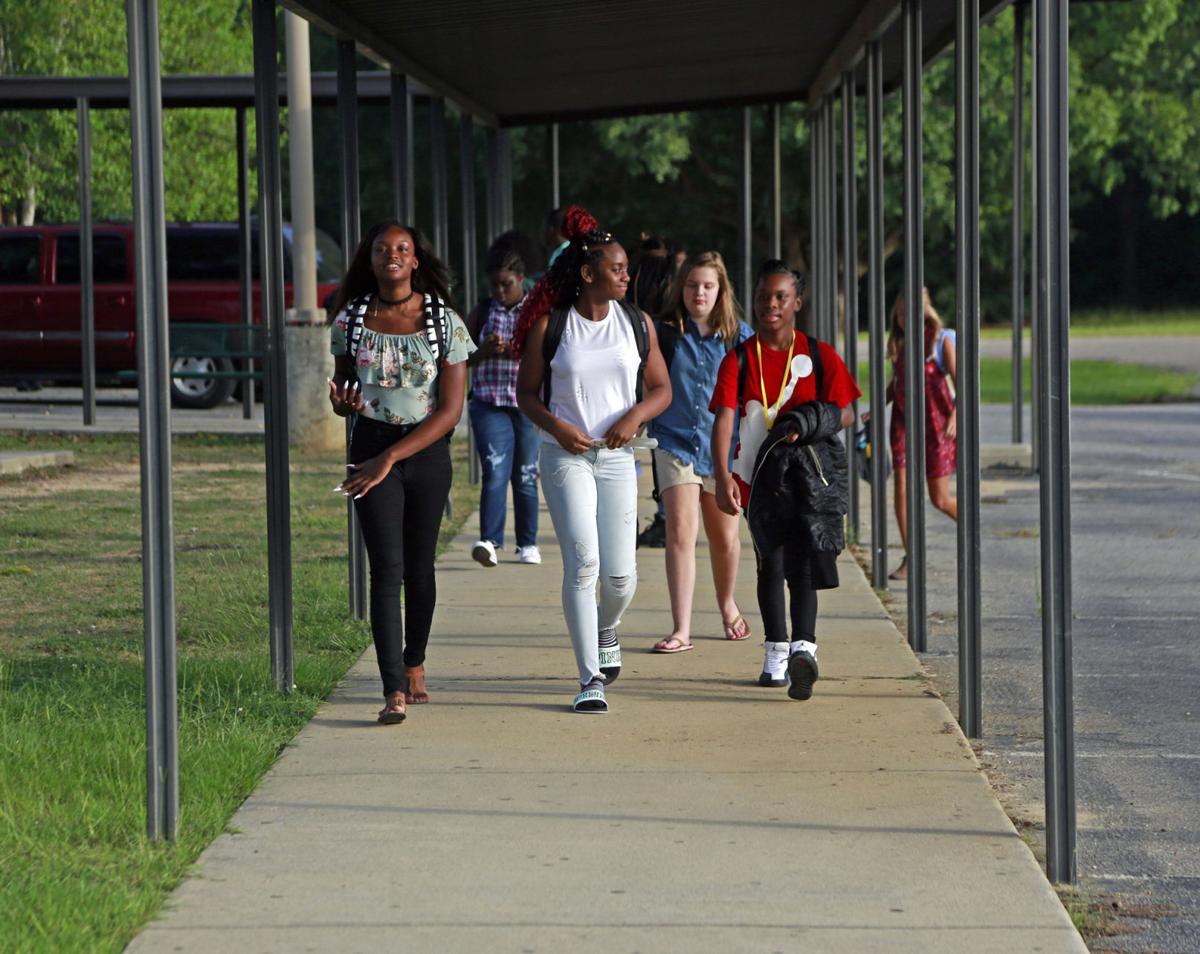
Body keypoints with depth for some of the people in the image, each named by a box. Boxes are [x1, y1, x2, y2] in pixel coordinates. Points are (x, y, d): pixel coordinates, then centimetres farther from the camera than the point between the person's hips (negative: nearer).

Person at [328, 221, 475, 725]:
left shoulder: (444, 322, -6)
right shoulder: (350, 321, 0)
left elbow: (450, 410, -10)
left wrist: (389, 458, -17)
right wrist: (343, 402, -14)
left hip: (427, 450, 0)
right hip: (371, 446, 0)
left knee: (420, 567, 11)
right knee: (387, 568, -11)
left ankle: (414, 664, 36)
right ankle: (394, 691, -18)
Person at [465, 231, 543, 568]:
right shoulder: (481, 313, 8)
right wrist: (485, 351, -10)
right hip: (489, 404, 0)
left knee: (526, 476, 6)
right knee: (495, 473, -14)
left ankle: (528, 544, 16)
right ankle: (489, 541, -22)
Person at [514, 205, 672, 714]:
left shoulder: (637, 323, 6)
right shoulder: (549, 327, -2)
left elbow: (661, 389, 12)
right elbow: (526, 393, 6)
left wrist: (636, 414, -9)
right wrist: (556, 427, -12)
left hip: (616, 457, 3)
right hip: (565, 456, -3)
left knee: (620, 574, 1)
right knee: (582, 562, -16)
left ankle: (607, 631, 37)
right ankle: (590, 679, -11)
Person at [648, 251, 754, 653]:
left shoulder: (738, 335, 0)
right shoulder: (664, 333, -2)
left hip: (722, 443, 1)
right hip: (675, 442, -1)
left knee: (724, 537, 13)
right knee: (681, 531, -14)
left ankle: (727, 605, 40)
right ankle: (681, 630, -15)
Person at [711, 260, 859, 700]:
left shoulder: (818, 356, 3)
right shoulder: (739, 359, 2)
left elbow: (846, 413, 3)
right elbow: (724, 418, -11)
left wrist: (811, 423, -17)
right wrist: (722, 476, -25)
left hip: (810, 472, -1)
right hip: (759, 475, 1)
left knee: (803, 560, -10)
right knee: (770, 562, 7)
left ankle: (802, 647, -17)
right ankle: (776, 652, 8)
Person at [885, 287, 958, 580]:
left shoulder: (941, 341, -7)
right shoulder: (899, 343, 7)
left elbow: (960, 382, -11)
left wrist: (954, 416, -27)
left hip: (936, 423, -4)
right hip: (904, 422, 4)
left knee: (940, 498, 3)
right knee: (901, 489, -10)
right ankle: (909, 558, -4)